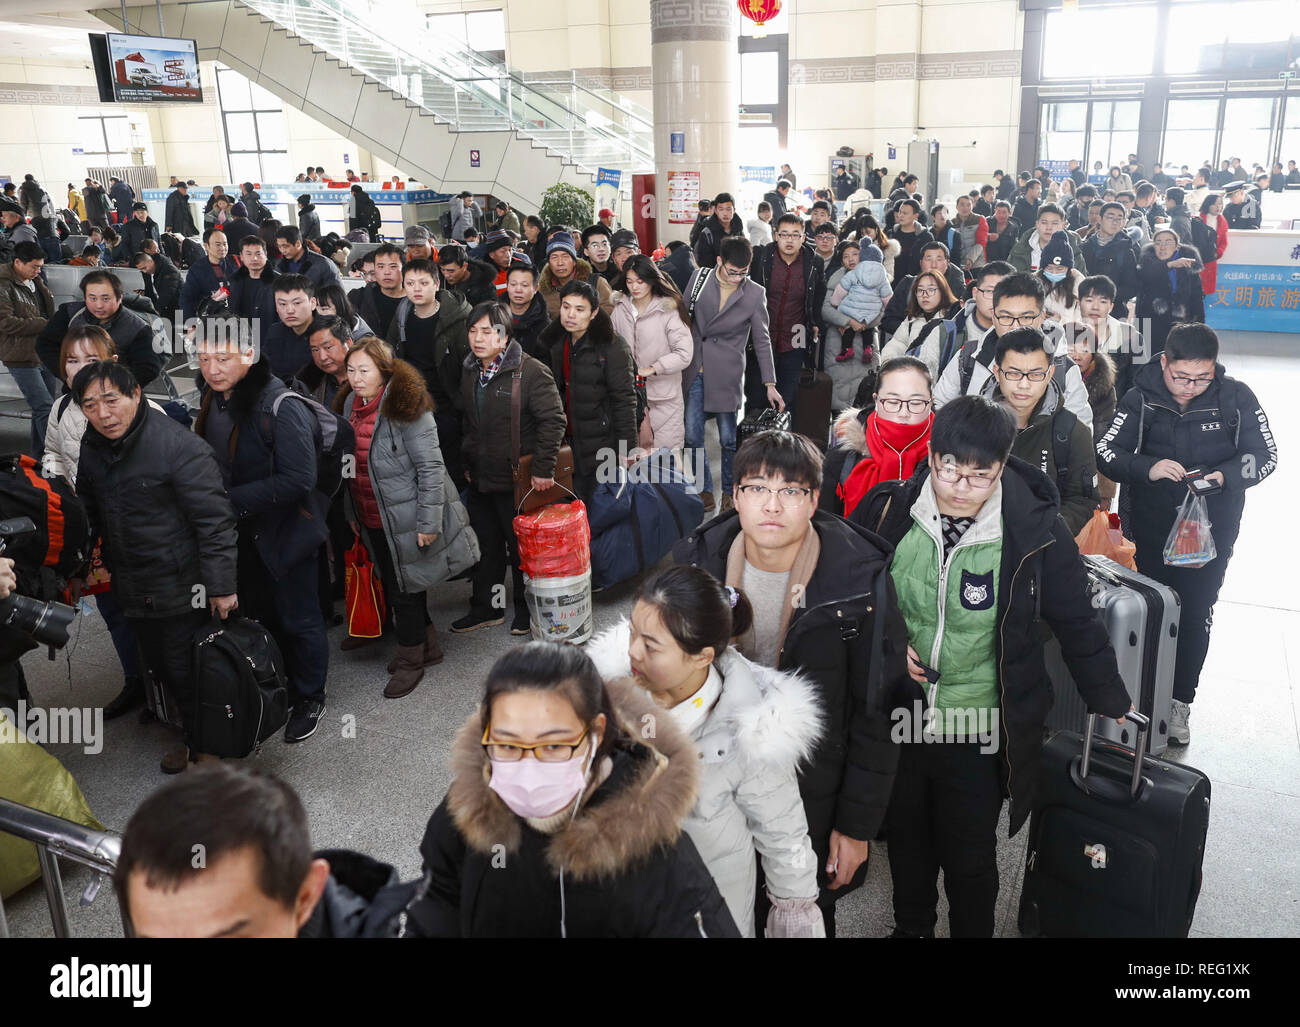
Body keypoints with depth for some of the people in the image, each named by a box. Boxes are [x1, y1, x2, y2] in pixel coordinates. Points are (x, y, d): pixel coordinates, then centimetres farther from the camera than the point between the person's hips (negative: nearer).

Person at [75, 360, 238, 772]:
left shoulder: (178, 445, -22)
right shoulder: (91, 448, 2)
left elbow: (214, 519, -21)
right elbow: (88, 512, 18)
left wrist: (220, 585, -20)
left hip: (182, 588, -7)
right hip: (132, 589, 7)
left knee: (187, 671, 4)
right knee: (159, 668, 19)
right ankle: (192, 733, 39)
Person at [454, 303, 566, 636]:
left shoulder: (531, 371, -16)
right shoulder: (470, 373, 8)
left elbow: (553, 420, -17)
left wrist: (543, 469, -20)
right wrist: (468, 463, 18)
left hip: (517, 479, -7)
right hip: (480, 479, 7)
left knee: (522, 547, 7)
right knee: (487, 547, 18)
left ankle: (527, 609, 24)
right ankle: (485, 608, 32)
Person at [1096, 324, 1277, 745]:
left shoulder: (1236, 397, -11)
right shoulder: (1141, 398, -11)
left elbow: (1265, 455, -7)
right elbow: (1105, 453, -15)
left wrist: (1225, 475, -26)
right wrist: (1147, 468, -34)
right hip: (1152, 527, 0)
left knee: (1195, 616, 7)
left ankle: (1180, 701, 22)